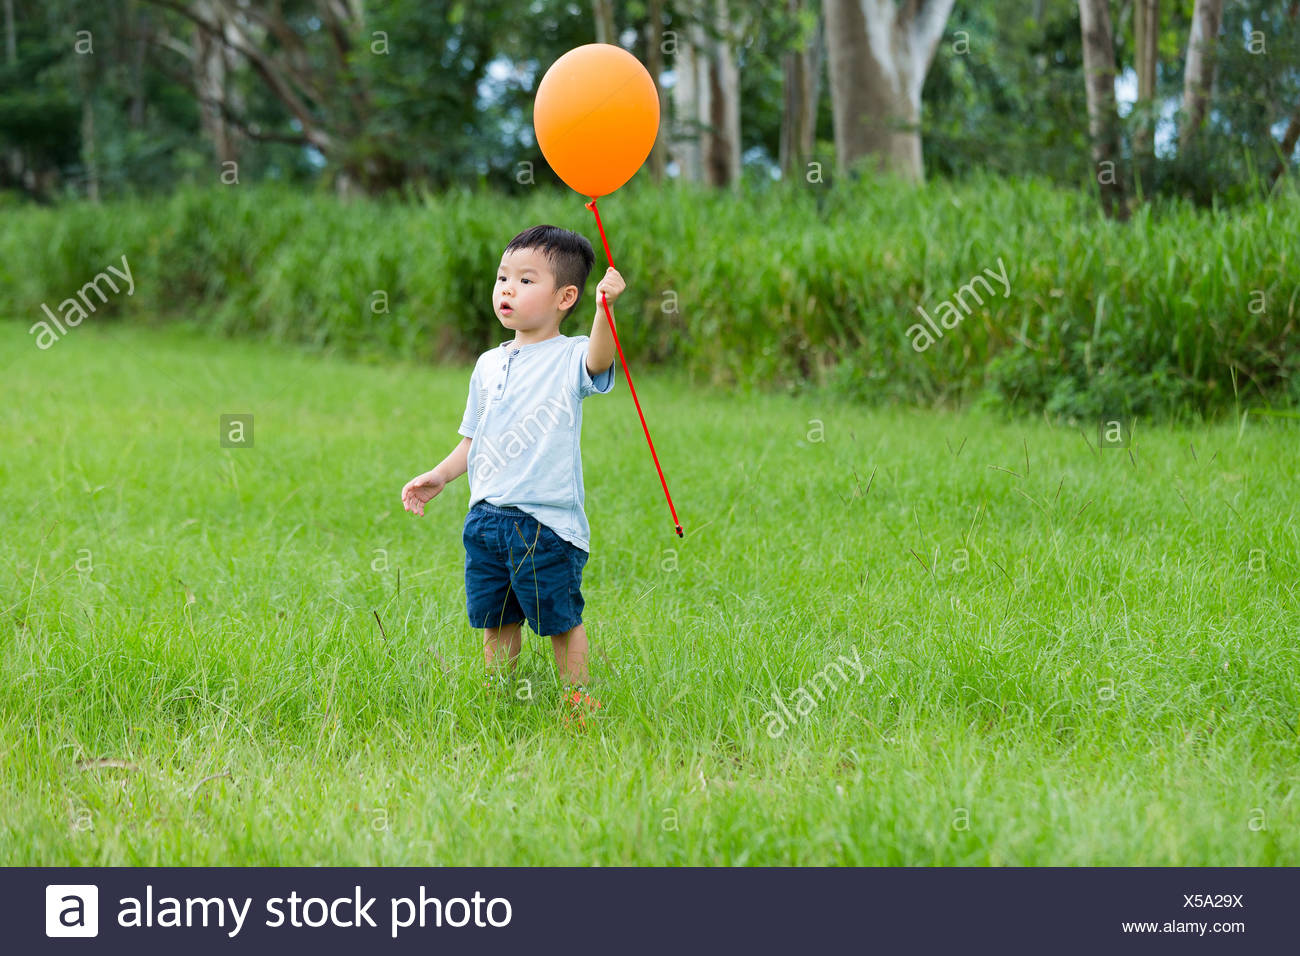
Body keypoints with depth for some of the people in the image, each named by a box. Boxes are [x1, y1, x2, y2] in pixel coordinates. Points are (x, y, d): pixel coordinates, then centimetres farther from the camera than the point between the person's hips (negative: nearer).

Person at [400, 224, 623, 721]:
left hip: (547, 521, -6)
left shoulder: (569, 358, -5)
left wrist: (606, 309, -46)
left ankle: (578, 701, 15)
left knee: (560, 620, 2)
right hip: (486, 514, 6)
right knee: (495, 620, 12)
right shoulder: (488, 364, 14)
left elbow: (599, 359, -30)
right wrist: (440, 475, 13)